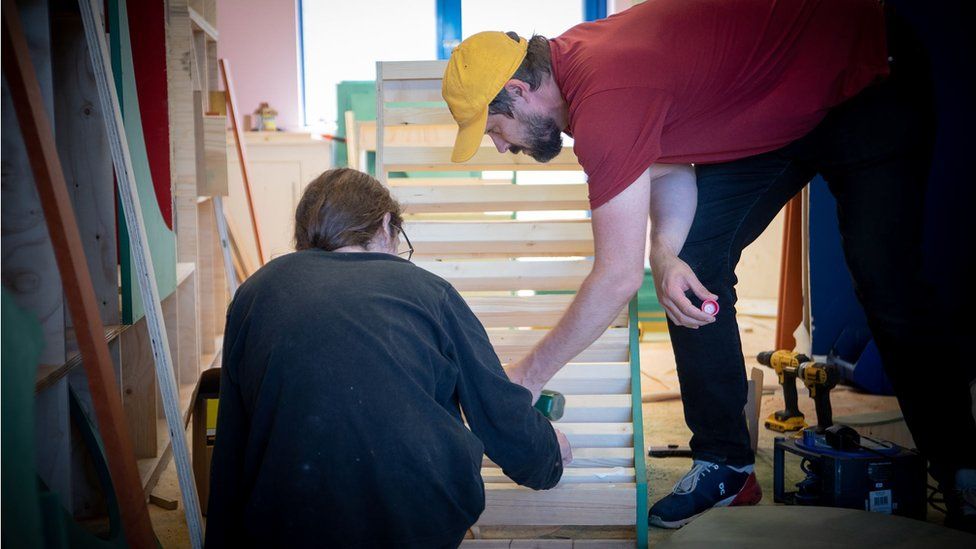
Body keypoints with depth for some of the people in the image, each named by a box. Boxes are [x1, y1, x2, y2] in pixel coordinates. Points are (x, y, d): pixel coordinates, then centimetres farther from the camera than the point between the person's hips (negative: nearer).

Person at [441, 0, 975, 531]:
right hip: (773, 114, 9)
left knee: (890, 295, -14)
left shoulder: (604, 97, -34)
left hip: (867, 83, -9)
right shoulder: (572, 64, -6)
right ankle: (724, 465, 7)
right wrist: (666, 254, -19)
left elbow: (617, 277, -29)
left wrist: (529, 373, -19)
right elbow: (670, 163, 1)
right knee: (691, 271, -1)